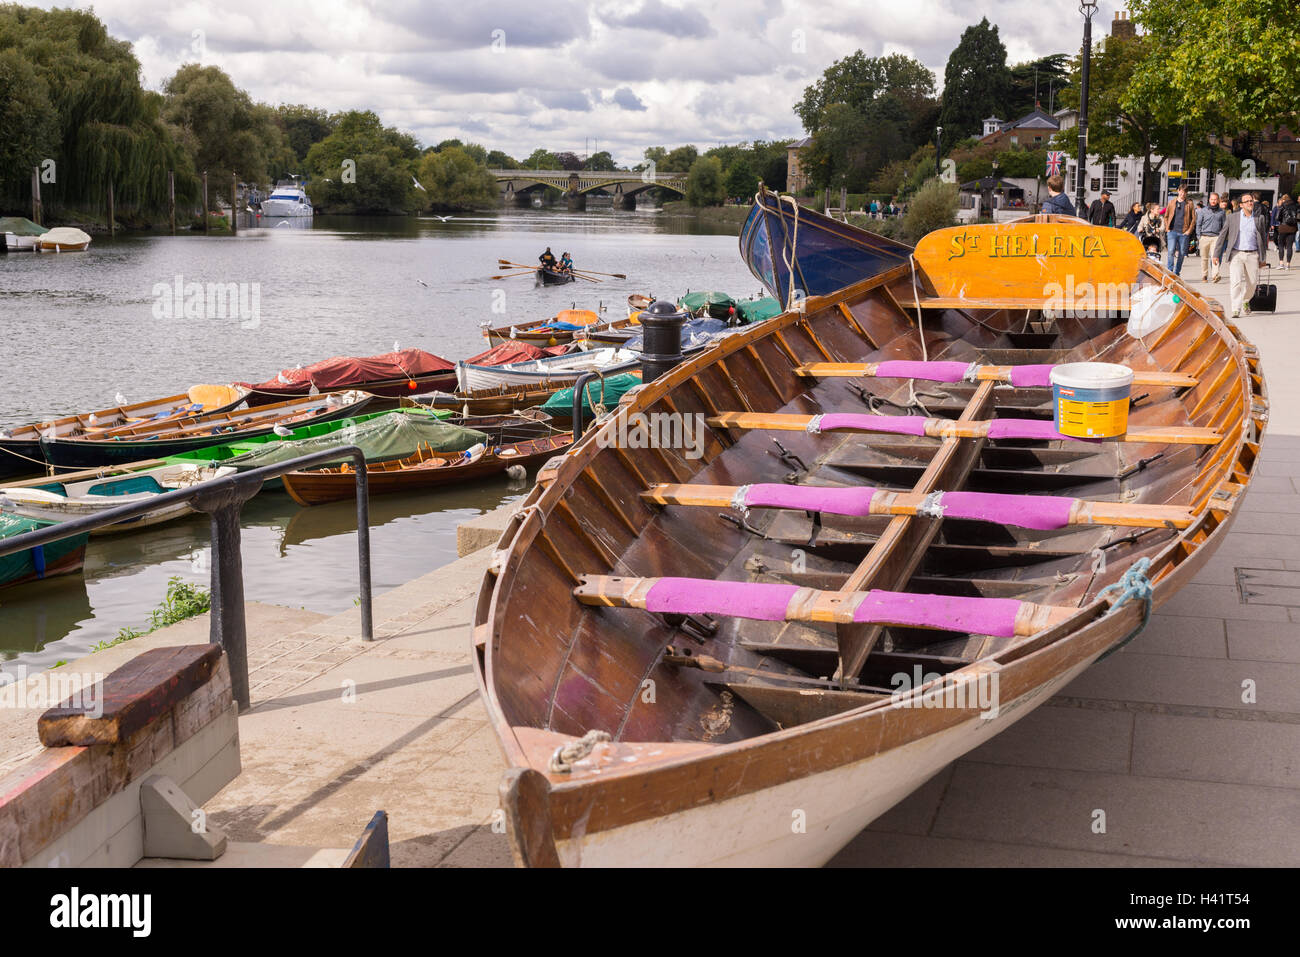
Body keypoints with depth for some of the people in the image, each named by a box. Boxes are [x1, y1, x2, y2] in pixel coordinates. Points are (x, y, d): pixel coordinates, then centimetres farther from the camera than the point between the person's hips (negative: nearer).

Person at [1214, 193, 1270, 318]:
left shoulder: (1260, 219, 9)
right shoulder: (1232, 218, 4)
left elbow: (1263, 238, 15)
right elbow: (1222, 236, 6)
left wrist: (1263, 258, 13)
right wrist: (1216, 254, 1)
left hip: (1253, 255, 2)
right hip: (1236, 254, -2)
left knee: (1252, 282, 5)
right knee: (1236, 282, -13)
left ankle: (1246, 301, 34)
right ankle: (1236, 310, -12)